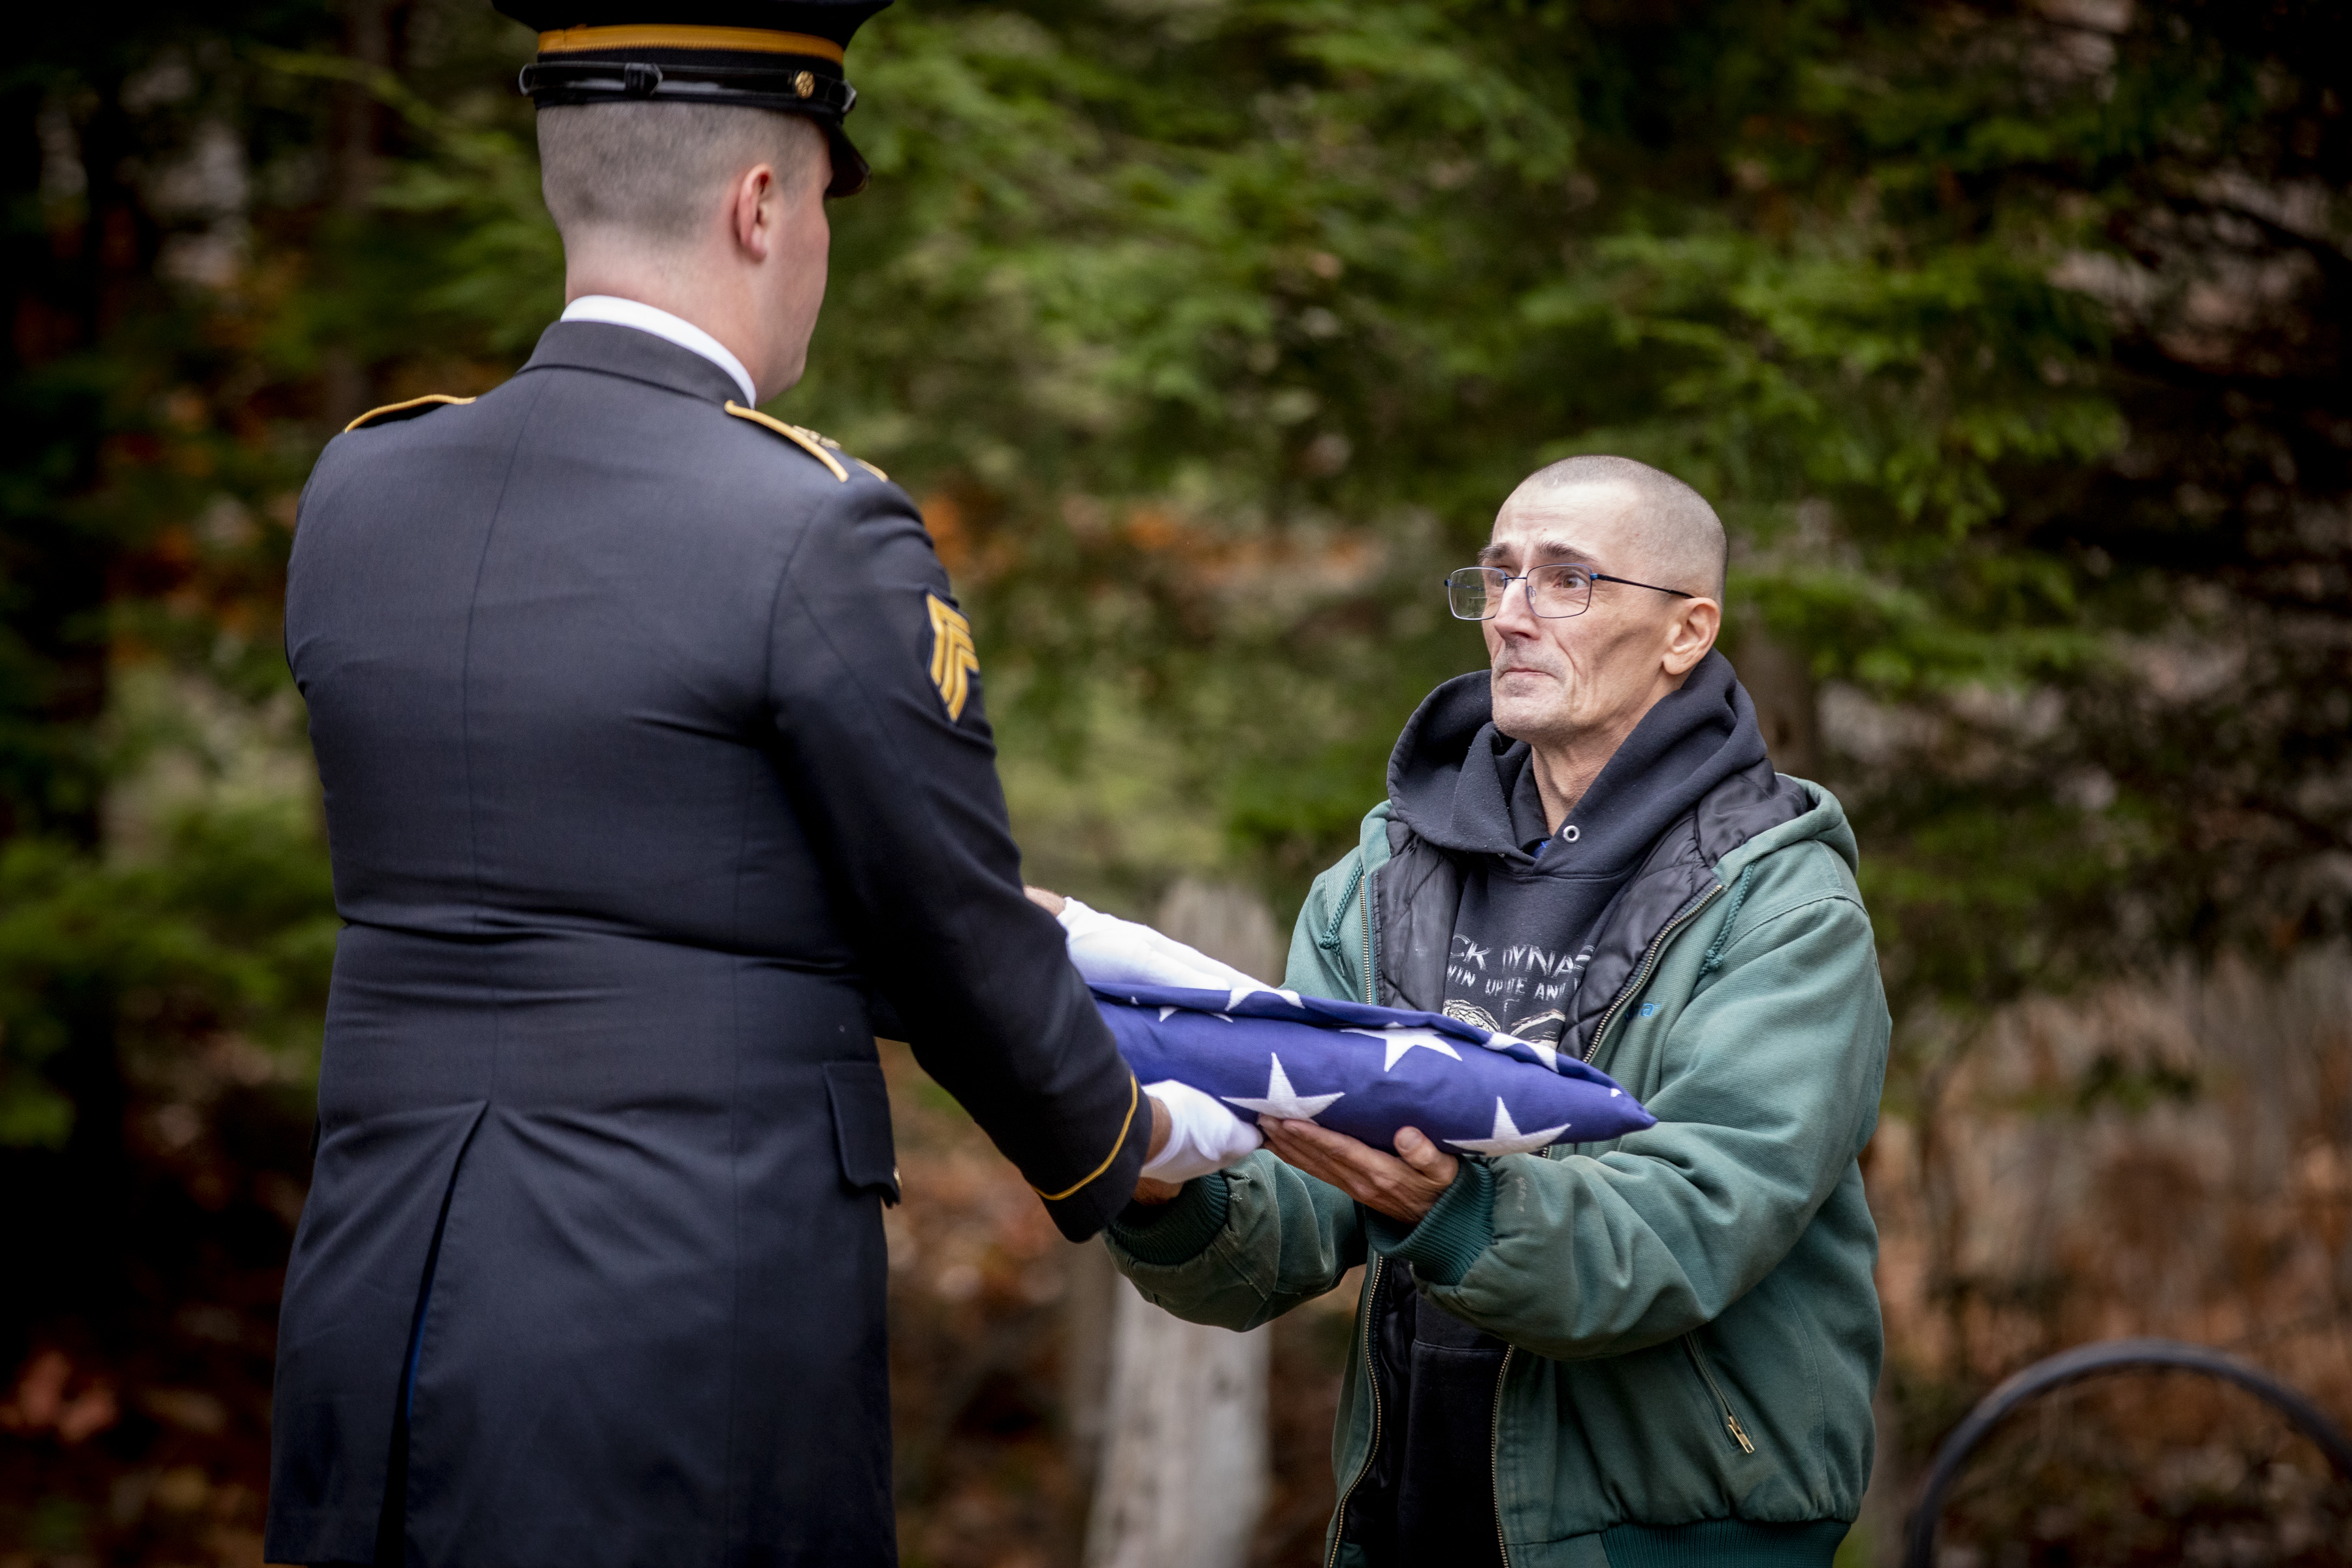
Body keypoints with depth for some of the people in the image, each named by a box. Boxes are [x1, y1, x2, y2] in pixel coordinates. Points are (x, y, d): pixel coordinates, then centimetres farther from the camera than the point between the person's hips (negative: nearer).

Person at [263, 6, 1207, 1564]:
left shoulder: (361, 490, 7)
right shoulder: (821, 531, -12)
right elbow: (964, 962, -3)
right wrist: (1124, 1148, 18)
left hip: (375, 1327, 6)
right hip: (693, 1355, -6)